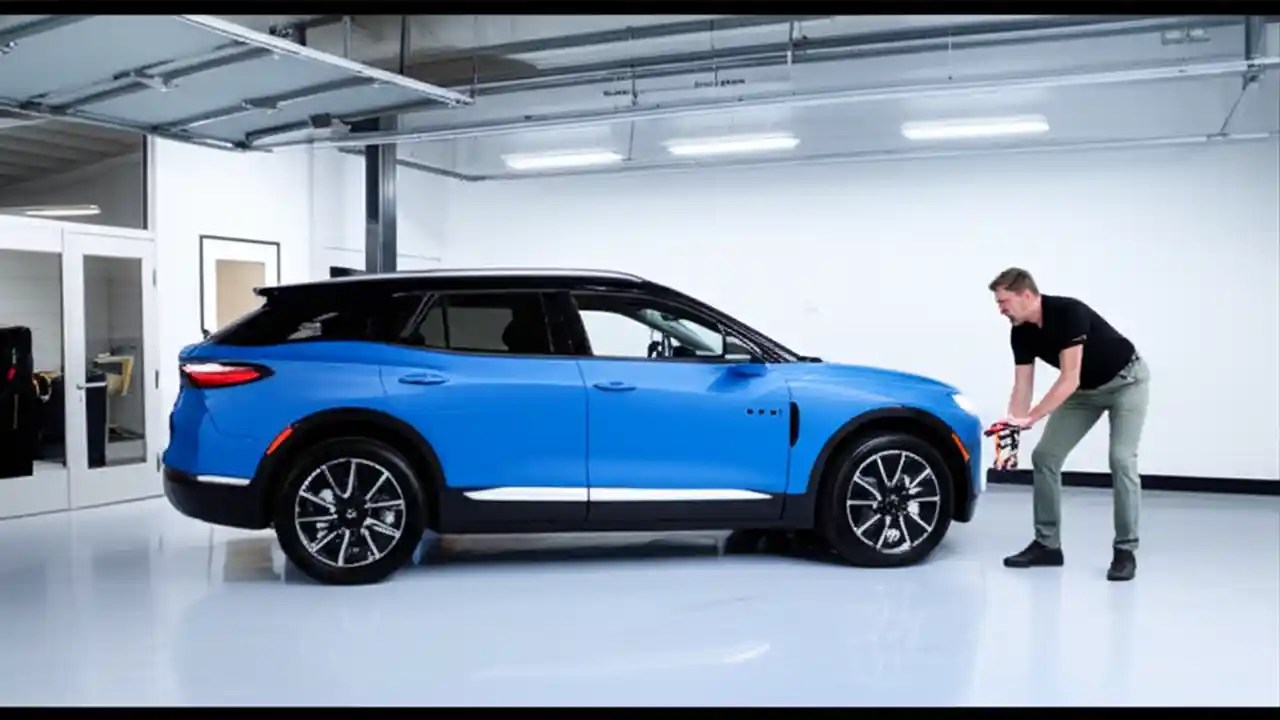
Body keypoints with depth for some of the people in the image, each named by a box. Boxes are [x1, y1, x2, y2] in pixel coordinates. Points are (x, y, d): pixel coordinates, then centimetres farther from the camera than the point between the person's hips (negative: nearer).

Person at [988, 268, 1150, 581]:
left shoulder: (1069, 312, -33)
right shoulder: (1020, 332, -11)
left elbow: (1069, 378, -37)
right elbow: (1022, 386, -10)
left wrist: (1030, 419, -41)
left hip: (1126, 381, -7)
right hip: (1085, 389, 7)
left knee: (1121, 460, -19)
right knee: (1044, 456, -3)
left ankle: (1125, 550, -7)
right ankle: (1048, 544, 4)